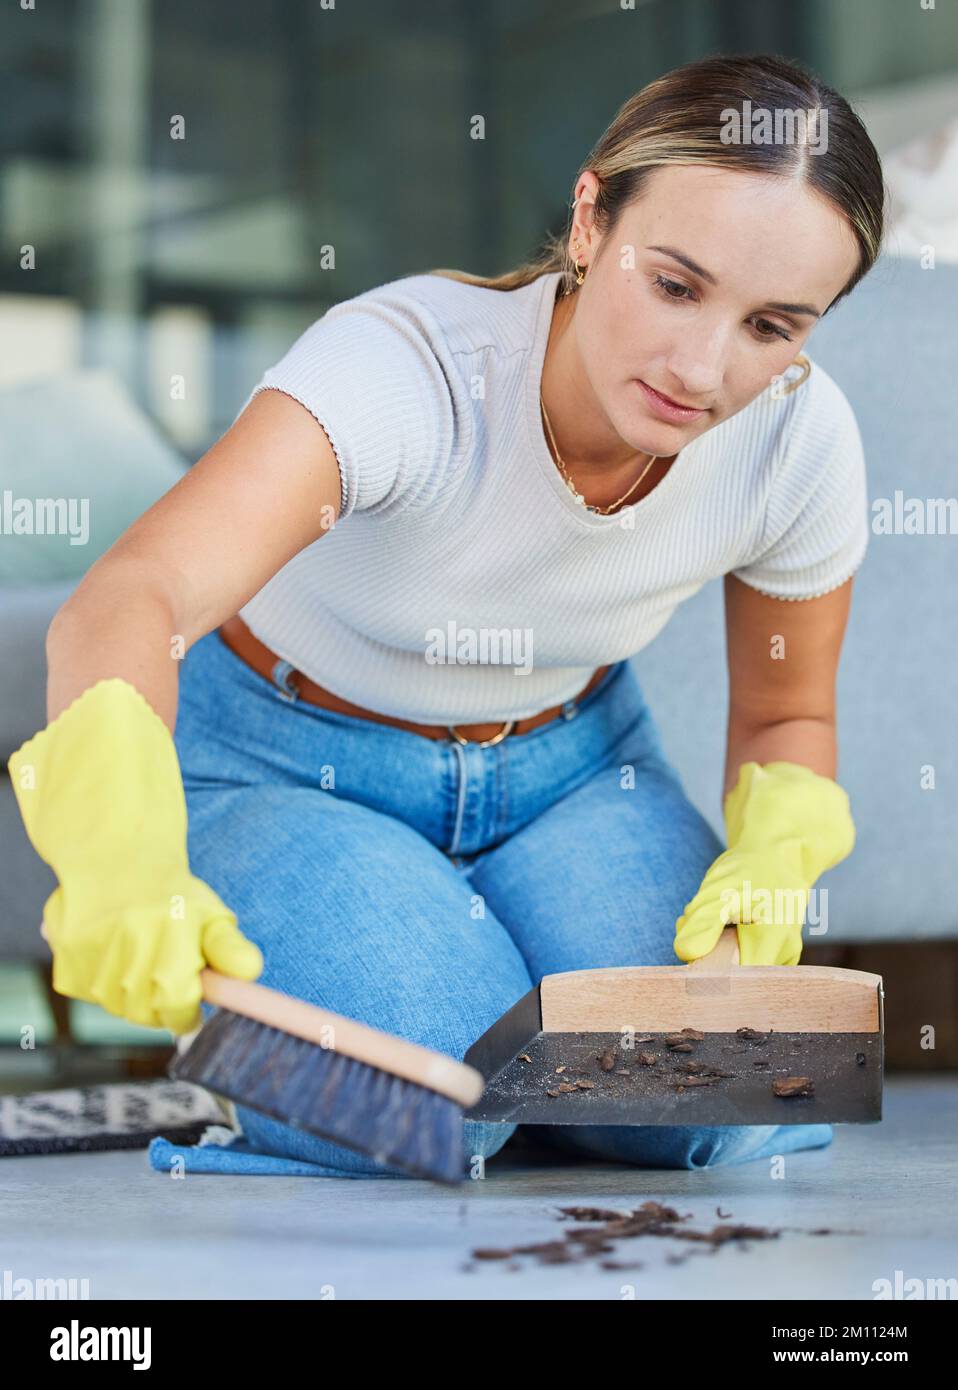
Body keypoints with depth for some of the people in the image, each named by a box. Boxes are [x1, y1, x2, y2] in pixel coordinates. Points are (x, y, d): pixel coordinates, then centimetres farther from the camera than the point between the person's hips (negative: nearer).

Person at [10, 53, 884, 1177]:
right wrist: (124, 859, -69)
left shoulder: (799, 439, -20)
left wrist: (770, 864, -23)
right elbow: (129, 599, -50)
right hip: (281, 763, -4)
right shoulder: (407, 364, -35)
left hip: (567, 760, 4)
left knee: (750, 1120, -16)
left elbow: (784, 715, -1)